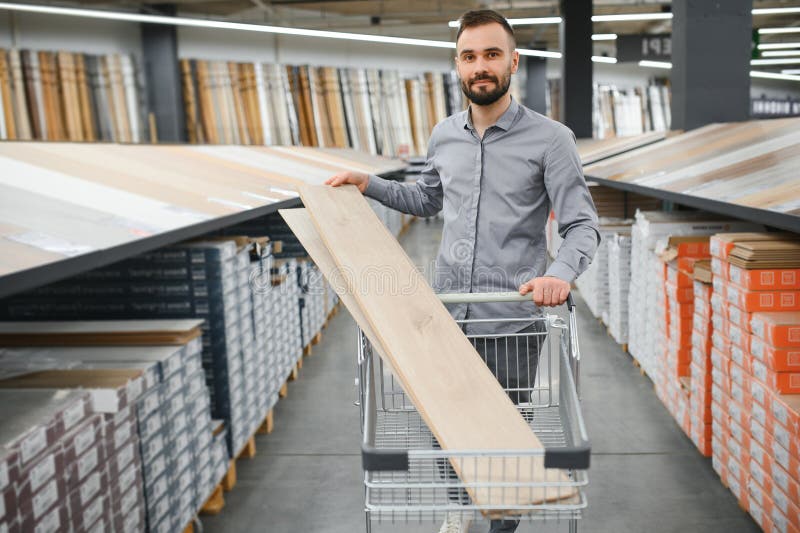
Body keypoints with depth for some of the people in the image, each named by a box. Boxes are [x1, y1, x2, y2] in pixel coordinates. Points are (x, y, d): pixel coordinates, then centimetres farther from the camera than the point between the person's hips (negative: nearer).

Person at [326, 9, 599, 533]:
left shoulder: (550, 139, -9)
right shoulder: (444, 135, 6)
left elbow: (583, 224, -12)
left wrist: (562, 273, -32)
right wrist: (368, 184, 11)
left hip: (512, 316, -4)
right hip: (446, 309, 4)